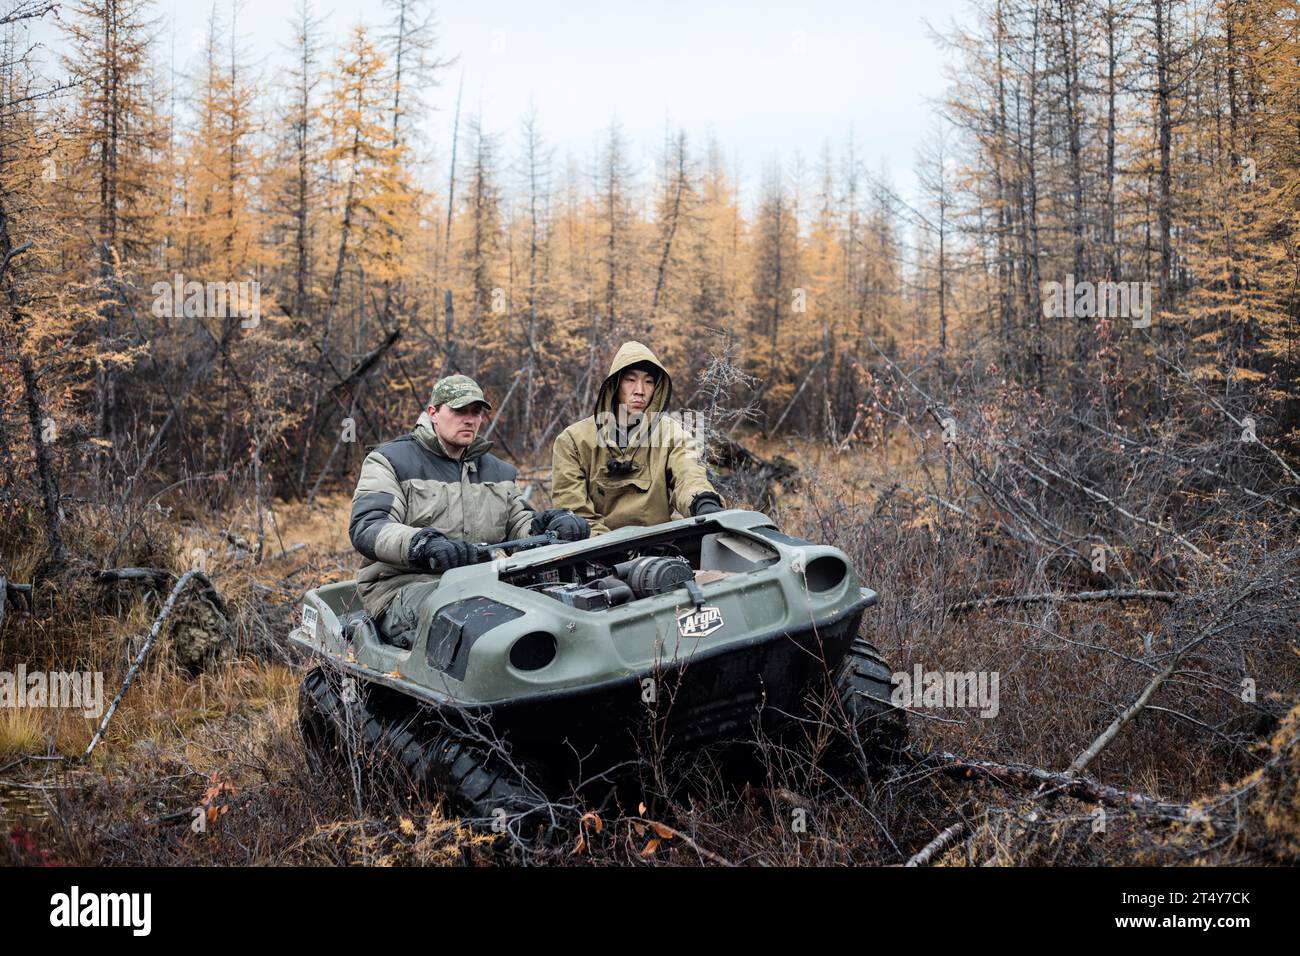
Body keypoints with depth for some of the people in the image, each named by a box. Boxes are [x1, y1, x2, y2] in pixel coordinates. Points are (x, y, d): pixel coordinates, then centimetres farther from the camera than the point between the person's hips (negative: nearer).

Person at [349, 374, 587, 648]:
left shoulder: (498, 471, 23)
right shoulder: (391, 460, 5)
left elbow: (520, 525, 19)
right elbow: (366, 527, -10)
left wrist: (551, 524, -8)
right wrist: (424, 545, -31)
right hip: (403, 586, -4)